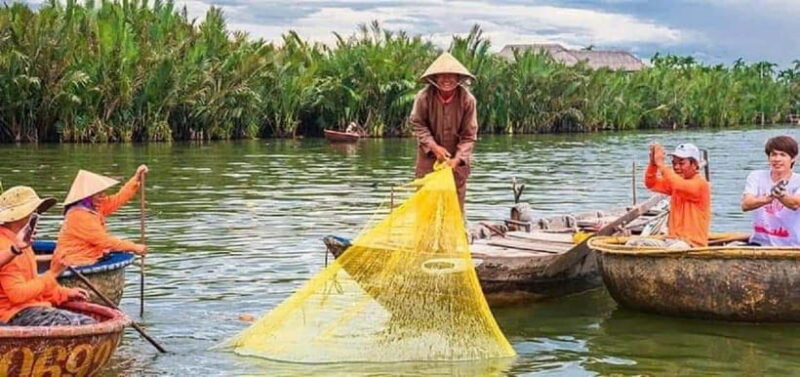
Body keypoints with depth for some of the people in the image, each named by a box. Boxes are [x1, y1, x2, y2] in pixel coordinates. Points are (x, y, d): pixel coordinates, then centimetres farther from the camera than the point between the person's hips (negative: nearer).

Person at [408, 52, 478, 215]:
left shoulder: (467, 99, -20)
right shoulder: (424, 96, -21)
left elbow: (469, 135, -13)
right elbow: (417, 124, -7)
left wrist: (457, 159, -23)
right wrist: (434, 147, -18)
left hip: (457, 156, 0)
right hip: (429, 154, 0)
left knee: (456, 196, 6)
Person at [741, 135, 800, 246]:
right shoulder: (756, 177, 3)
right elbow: (745, 205, -15)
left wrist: (780, 195, -46)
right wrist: (767, 198, -36)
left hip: (790, 246, -1)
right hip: (760, 243, 1)